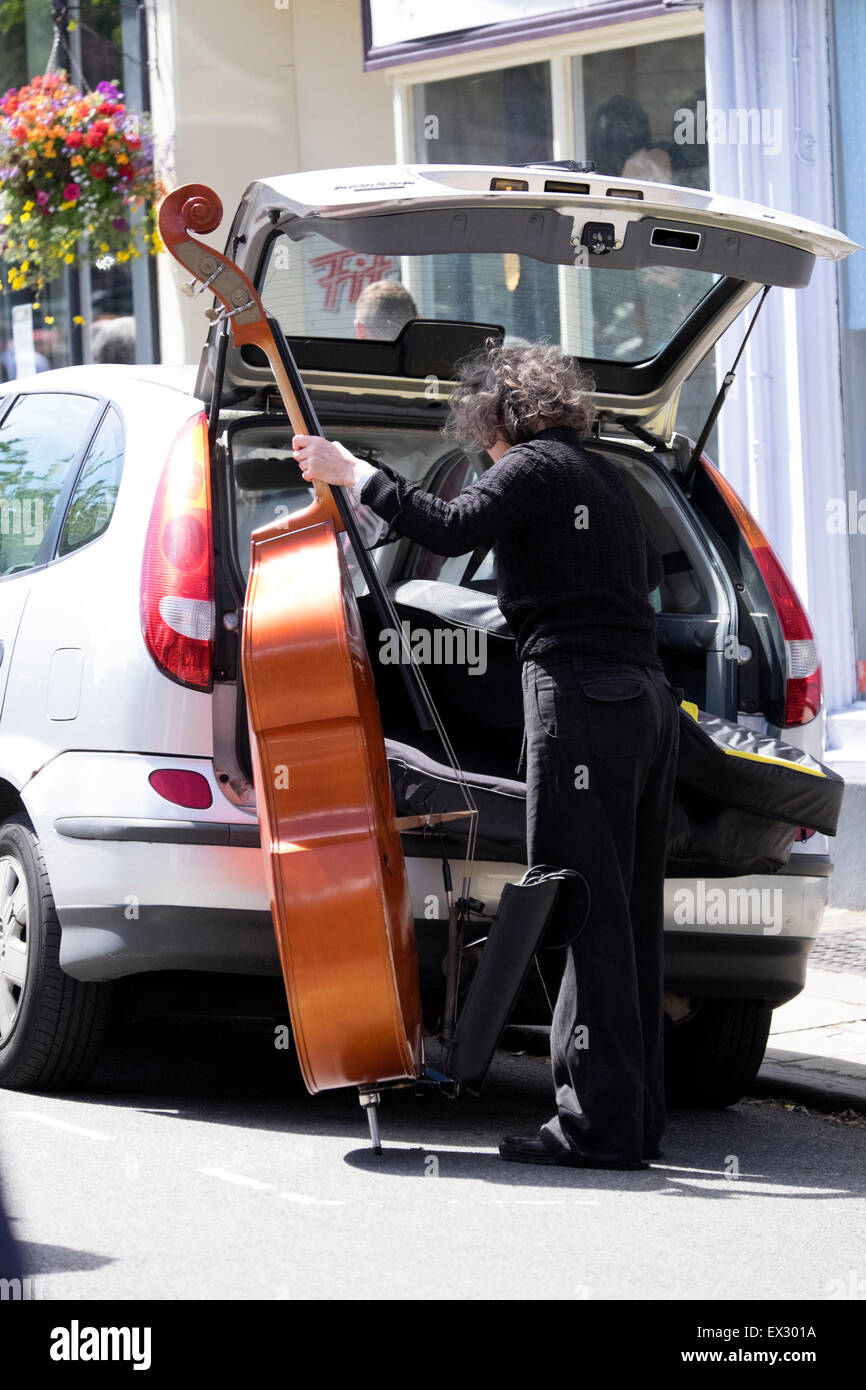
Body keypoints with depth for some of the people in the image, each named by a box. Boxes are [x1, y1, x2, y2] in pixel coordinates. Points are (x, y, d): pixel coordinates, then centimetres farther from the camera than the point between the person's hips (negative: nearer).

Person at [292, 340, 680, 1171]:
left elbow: (451, 529, -20)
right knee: (627, 915, 11)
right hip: (648, 697, 9)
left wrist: (352, 473, -13)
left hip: (583, 698, -9)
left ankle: (601, 1123, -12)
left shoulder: (532, 468, -3)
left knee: (584, 915, -9)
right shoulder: (606, 478, 23)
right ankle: (636, 1115, 14)